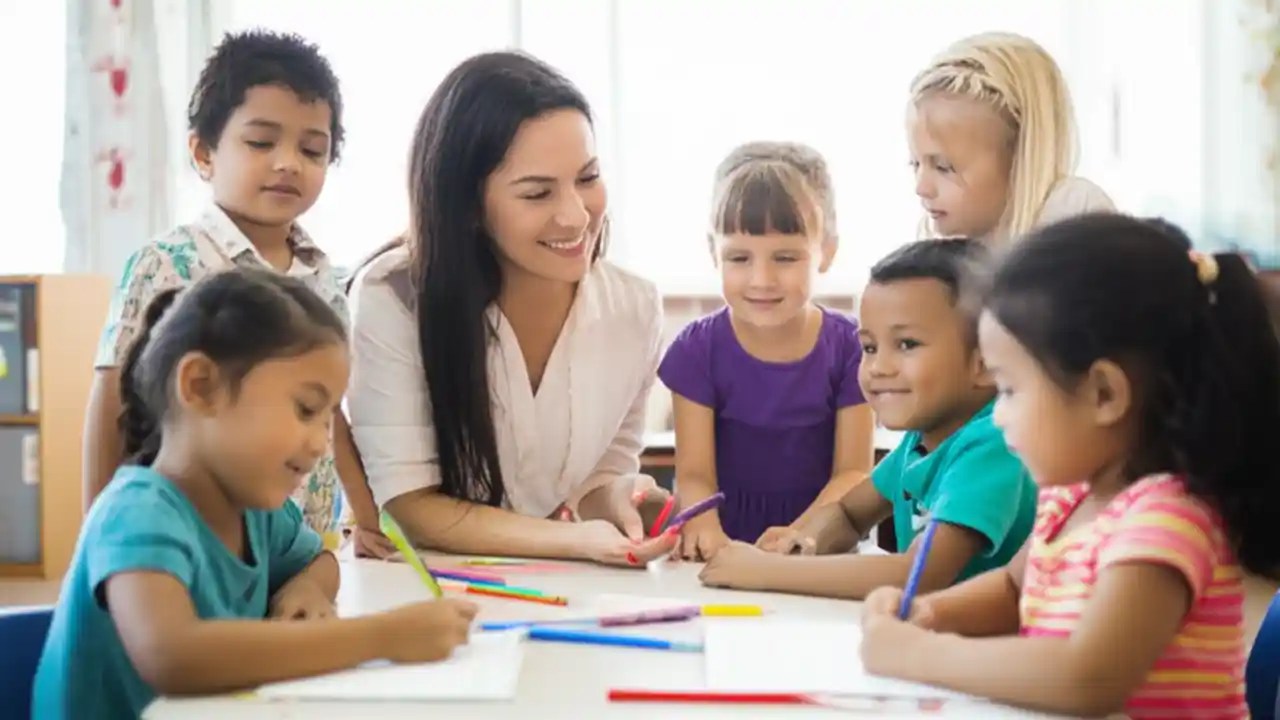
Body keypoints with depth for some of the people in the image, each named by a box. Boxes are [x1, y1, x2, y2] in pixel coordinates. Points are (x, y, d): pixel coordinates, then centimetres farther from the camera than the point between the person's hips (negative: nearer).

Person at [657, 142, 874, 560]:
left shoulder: (850, 347, -2)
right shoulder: (698, 348, -1)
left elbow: (853, 471, -4)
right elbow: (694, 474, -5)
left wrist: (799, 536, -22)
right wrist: (706, 532, -28)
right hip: (727, 545, 1)